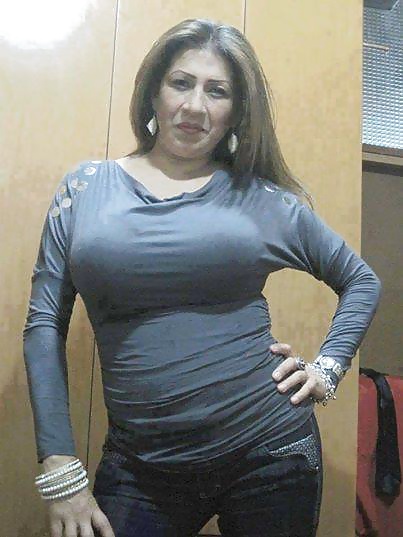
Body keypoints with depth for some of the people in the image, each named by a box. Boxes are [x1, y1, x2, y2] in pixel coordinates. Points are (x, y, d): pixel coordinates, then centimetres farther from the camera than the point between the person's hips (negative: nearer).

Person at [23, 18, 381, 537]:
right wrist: (61, 473, -5)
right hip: (139, 469, 0)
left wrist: (328, 367, -1)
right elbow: (44, 324, -1)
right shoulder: (86, 186, 1)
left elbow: (361, 280, 14)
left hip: (270, 453, 1)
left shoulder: (265, 200, 1)